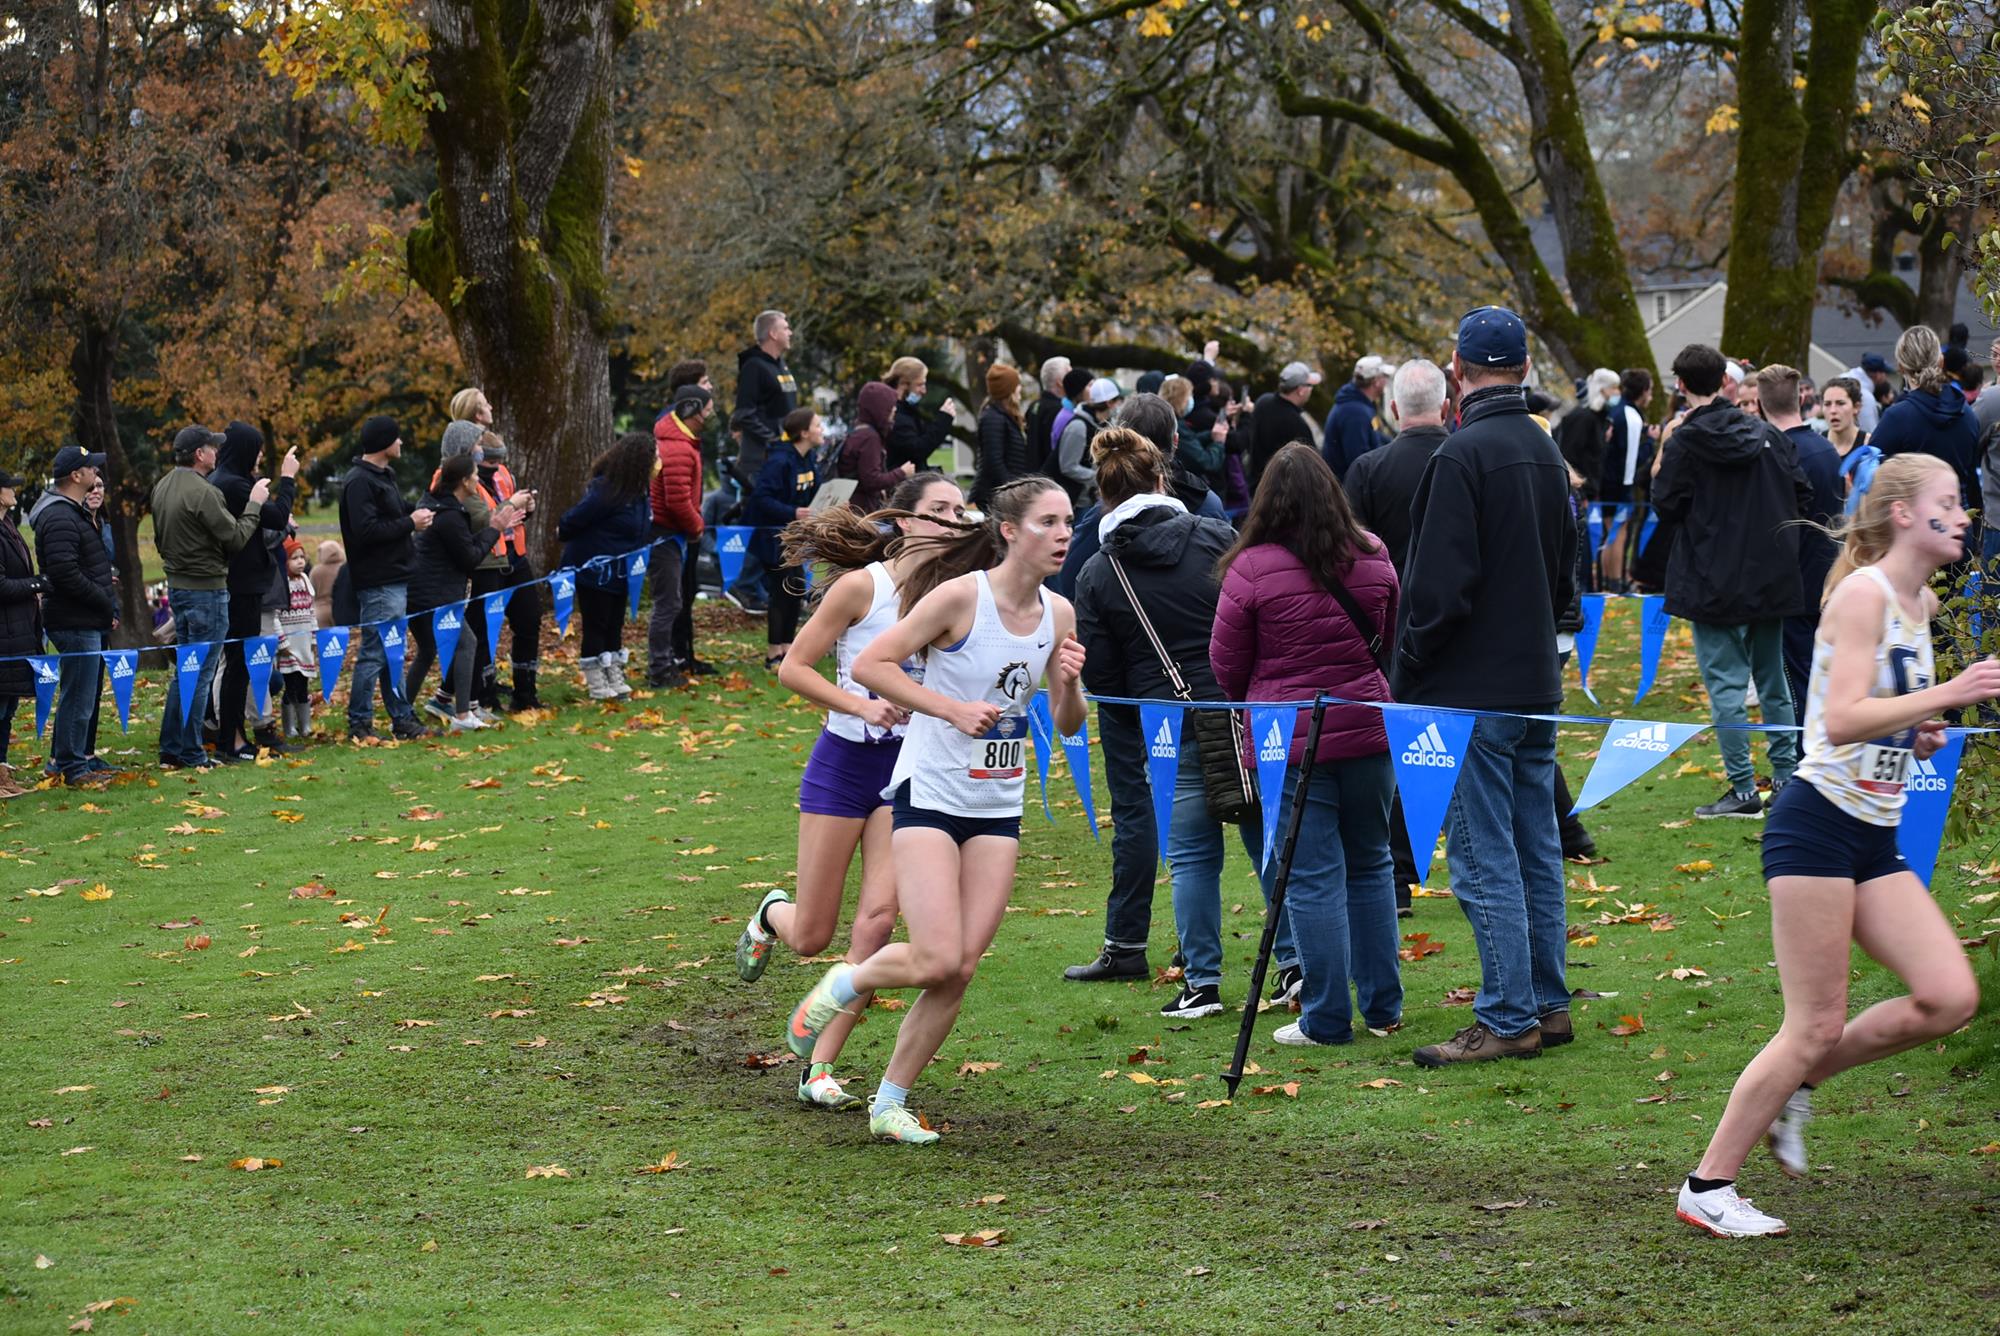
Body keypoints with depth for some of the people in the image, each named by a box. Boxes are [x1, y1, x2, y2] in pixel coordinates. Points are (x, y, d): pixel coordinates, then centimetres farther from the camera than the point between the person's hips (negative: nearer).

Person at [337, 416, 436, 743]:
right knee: (376, 653, -6)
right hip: (378, 581, -10)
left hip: (395, 578, 10)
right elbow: (366, 530, -24)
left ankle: (403, 719, 18)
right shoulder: (360, 482, -16)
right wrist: (410, 524, -16)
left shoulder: (382, 477, 16)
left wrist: (416, 514, 5)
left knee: (391, 653, 13)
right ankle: (359, 724, 0)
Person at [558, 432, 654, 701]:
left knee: (614, 626, 15)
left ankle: (615, 679, 23)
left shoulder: (635, 492, 2)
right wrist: (564, 534, -3)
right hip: (594, 569, -9)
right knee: (596, 626, 1)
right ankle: (596, 685, 9)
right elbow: (576, 518, -21)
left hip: (617, 571, 9)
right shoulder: (606, 492, -27)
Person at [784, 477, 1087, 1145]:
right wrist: (952, 708, -20)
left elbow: (1067, 725, 11)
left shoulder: (1058, 613, 4)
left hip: (998, 809, 6)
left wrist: (1070, 681, -11)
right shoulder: (961, 595, -14)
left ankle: (890, 1103, 14)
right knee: (937, 960, -15)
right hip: (930, 795, -6)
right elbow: (870, 664, -13)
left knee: (961, 969, 0)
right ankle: (843, 985, 16)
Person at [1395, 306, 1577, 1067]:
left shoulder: (1463, 455, -16)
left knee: (1484, 859, -5)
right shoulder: (1545, 452, 11)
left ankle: (1508, 1019, -5)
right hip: (1537, 681, 9)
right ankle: (1547, 1004, 19)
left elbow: (1441, 585, -20)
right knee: (1536, 848, 14)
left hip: (1474, 690, -9)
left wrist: (1407, 673, -10)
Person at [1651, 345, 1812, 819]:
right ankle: (1786, 777, 20)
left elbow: (1667, 508, -9)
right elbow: (1803, 496, 5)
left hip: (1715, 582, -5)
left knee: (1725, 682, -2)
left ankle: (1743, 789, -4)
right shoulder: (1767, 434, 4)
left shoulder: (1685, 442, -11)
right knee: (1773, 681, 16)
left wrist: (1661, 464, 5)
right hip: (1771, 578, 5)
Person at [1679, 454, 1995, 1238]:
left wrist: (1918, 734, 10)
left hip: (1876, 841, 9)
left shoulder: (1921, 603, 14)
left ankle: (1795, 1085, 14)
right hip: (1819, 824, -9)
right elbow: (1843, 719, -24)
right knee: (1816, 1027, -6)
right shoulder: (1863, 593, -13)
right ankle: (1707, 1188, 6)